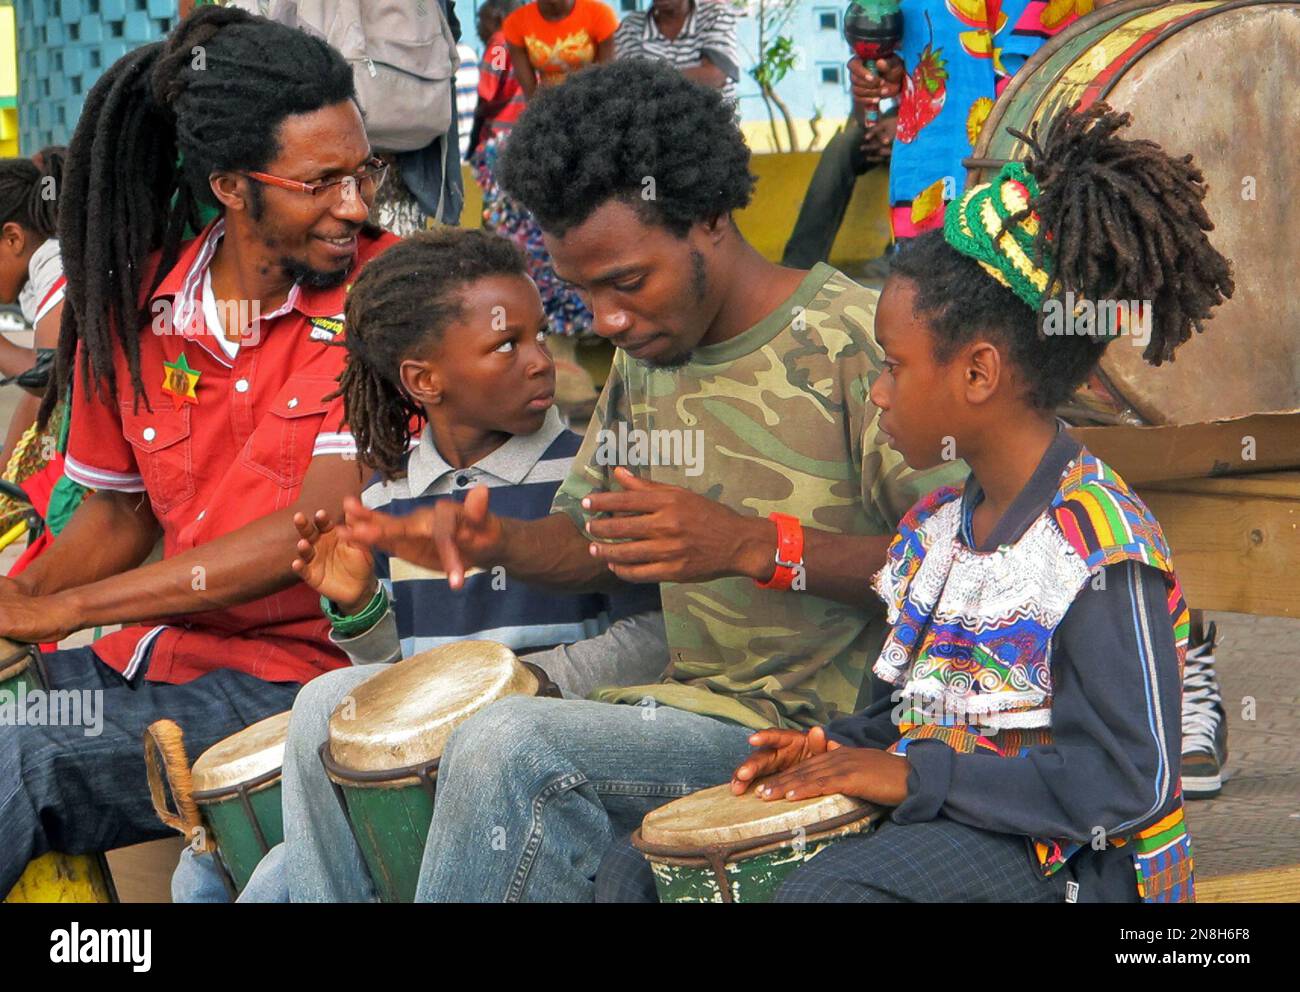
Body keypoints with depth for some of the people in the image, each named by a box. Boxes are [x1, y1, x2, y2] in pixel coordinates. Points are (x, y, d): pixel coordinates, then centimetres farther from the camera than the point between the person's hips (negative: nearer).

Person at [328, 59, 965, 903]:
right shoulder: (645, 352, 13)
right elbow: (591, 537, 22)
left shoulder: (855, 341, -11)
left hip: (821, 733, -8)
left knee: (509, 748, -28)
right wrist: (498, 542, -2)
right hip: (687, 706, 8)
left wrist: (754, 546, -29)